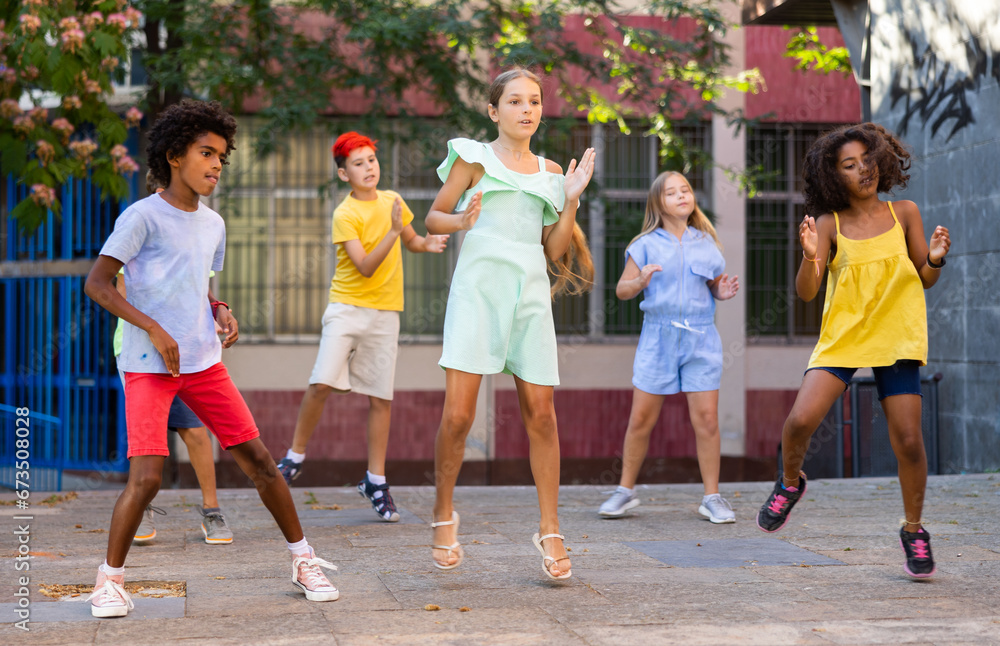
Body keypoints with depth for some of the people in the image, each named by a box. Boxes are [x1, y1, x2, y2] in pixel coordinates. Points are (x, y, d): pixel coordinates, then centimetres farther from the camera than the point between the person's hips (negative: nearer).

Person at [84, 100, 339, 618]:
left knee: (258, 459, 3)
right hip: (147, 365, -6)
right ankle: (110, 579, 5)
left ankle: (303, 562, 15)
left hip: (204, 363, 6)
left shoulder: (212, 224, 12)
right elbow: (96, 283, -12)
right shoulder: (144, 216, -8)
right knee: (146, 477, -15)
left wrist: (221, 313, 5)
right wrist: (154, 328, -18)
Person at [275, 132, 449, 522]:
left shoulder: (392, 201, 8)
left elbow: (412, 241, 23)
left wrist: (428, 243, 1)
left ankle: (375, 482, 12)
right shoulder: (345, 215, -9)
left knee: (380, 398, 3)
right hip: (347, 307, -4)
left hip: (385, 313, 4)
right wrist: (393, 231, -26)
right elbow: (365, 267, -17)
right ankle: (295, 457, 3)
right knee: (321, 383, -18)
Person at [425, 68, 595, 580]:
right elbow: (434, 216, 5)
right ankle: (444, 514, 12)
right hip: (478, 289, -3)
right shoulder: (474, 157, 6)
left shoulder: (549, 171, 16)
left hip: (530, 296, 4)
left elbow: (555, 250, 15)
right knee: (457, 414, -10)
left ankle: (549, 530, 10)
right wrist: (461, 221, -15)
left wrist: (571, 201, 3)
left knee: (540, 414, 0)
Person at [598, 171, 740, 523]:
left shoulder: (706, 242, 10)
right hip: (658, 337, -1)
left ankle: (712, 497, 6)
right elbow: (622, 290, 2)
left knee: (706, 417, -4)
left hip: (701, 338, 1)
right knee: (641, 419, 2)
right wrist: (641, 280, -19)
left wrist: (724, 292, -3)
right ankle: (626, 490, 17)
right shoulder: (647, 245, 3)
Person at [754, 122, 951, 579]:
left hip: (896, 339, 1)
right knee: (801, 419, -18)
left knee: (909, 440, -6)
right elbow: (805, 292, -7)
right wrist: (810, 257, -26)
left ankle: (913, 530, 16)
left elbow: (926, 280, 8)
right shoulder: (829, 225, -1)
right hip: (841, 337, -1)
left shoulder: (904, 214, 4)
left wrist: (935, 259, -13)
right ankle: (790, 483, 14)